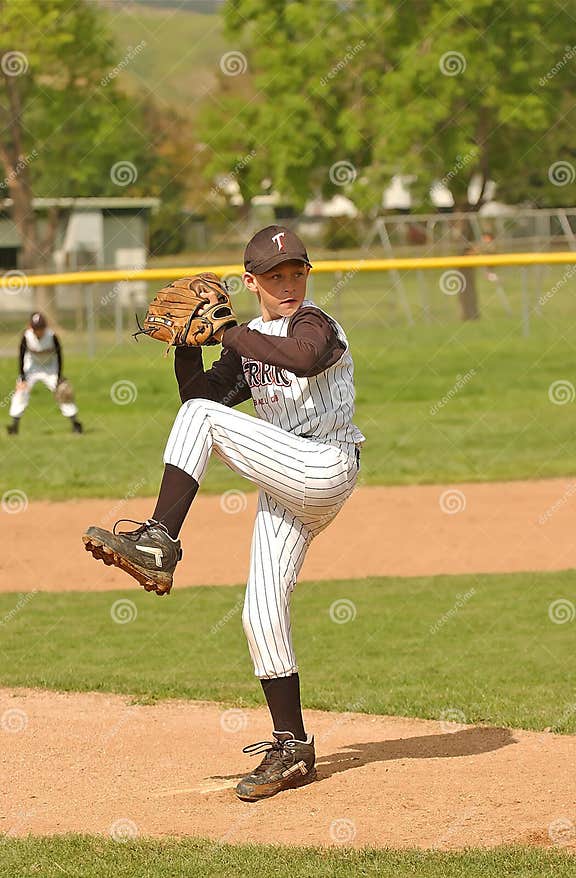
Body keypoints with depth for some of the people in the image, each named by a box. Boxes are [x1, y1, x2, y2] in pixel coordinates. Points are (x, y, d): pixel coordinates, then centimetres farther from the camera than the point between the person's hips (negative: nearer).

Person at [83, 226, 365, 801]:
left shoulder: (314, 324, -5)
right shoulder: (250, 341, 18)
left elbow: (305, 359, -30)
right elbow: (201, 392, 13)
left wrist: (228, 335, -23)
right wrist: (187, 344, -2)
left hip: (325, 467, -8)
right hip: (286, 488, 8)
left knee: (202, 417, -19)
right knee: (262, 612, 4)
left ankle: (159, 543, -22)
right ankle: (291, 751, 10)